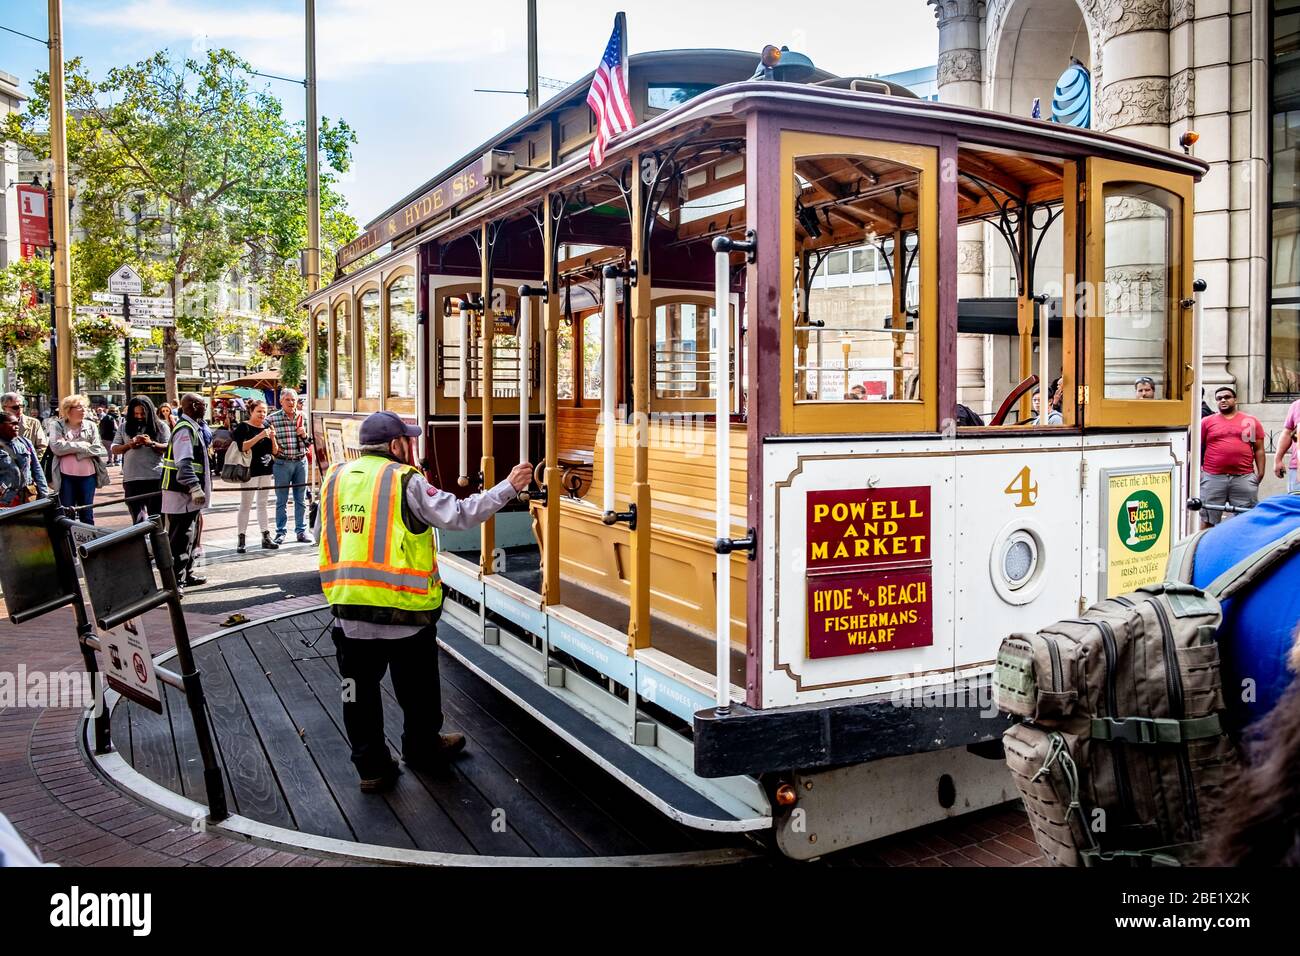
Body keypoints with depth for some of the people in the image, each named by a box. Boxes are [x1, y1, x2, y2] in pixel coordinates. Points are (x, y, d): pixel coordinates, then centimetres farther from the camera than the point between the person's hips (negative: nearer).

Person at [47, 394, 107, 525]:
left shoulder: (91, 426, 7)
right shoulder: (57, 425, 1)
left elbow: (98, 449, -3)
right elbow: (56, 447, -13)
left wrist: (71, 448, -10)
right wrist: (82, 445, -10)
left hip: (88, 475, 2)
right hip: (66, 476, -2)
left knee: (87, 513, 10)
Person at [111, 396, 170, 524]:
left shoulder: (160, 426, 5)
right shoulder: (124, 426, 12)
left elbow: (168, 448, -2)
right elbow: (114, 449, 12)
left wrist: (151, 443, -17)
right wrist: (129, 445, -7)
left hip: (155, 478, -2)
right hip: (131, 479, 2)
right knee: (138, 519, 3)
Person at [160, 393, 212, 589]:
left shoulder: (192, 427, 16)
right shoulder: (185, 429, -16)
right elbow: (183, 463, -25)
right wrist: (195, 487, -29)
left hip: (187, 493, 11)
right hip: (181, 492, -11)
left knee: (188, 535, 19)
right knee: (180, 537, -8)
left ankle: (186, 574, 29)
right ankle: (175, 580, -4)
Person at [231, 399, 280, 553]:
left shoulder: (267, 426, 13)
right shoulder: (244, 427, -4)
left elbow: (274, 451, 12)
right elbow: (242, 447, -19)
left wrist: (272, 437, -6)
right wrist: (259, 436, -24)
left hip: (266, 470, 6)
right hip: (250, 470, -6)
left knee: (262, 503, 11)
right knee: (245, 505, -2)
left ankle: (266, 537, 13)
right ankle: (241, 539, 1)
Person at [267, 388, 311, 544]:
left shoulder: (302, 417, 7)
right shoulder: (272, 418, -4)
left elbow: (309, 444, 13)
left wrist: (304, 435, -6)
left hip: (301, 462, 3)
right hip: (282, 463, -3)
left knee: (301, 499, 9)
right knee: (281, 500, 5)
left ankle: (301, 531, 17)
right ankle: (280, 532, 14)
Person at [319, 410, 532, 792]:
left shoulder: (335, 477, 6)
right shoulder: (406, 481, -10)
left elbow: (322, 535, 15)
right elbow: (458, 515, -14)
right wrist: (509, 487, -9)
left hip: (348, 606, 4)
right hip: (403, 607, -4)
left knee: (361, 689, 13)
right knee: (417, 688, 17)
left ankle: (372, 767, 21)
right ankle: (423, 749, 35)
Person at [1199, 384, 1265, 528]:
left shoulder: (1251, 421, 10)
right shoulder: (1207, 422, 7)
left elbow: (1259, 449, 9)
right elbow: (1198, 449, 7)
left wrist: (1260, 472, 0)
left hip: (1244, 478, 1)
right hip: (1213, 478, -1)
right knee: (1208, 521, 3)